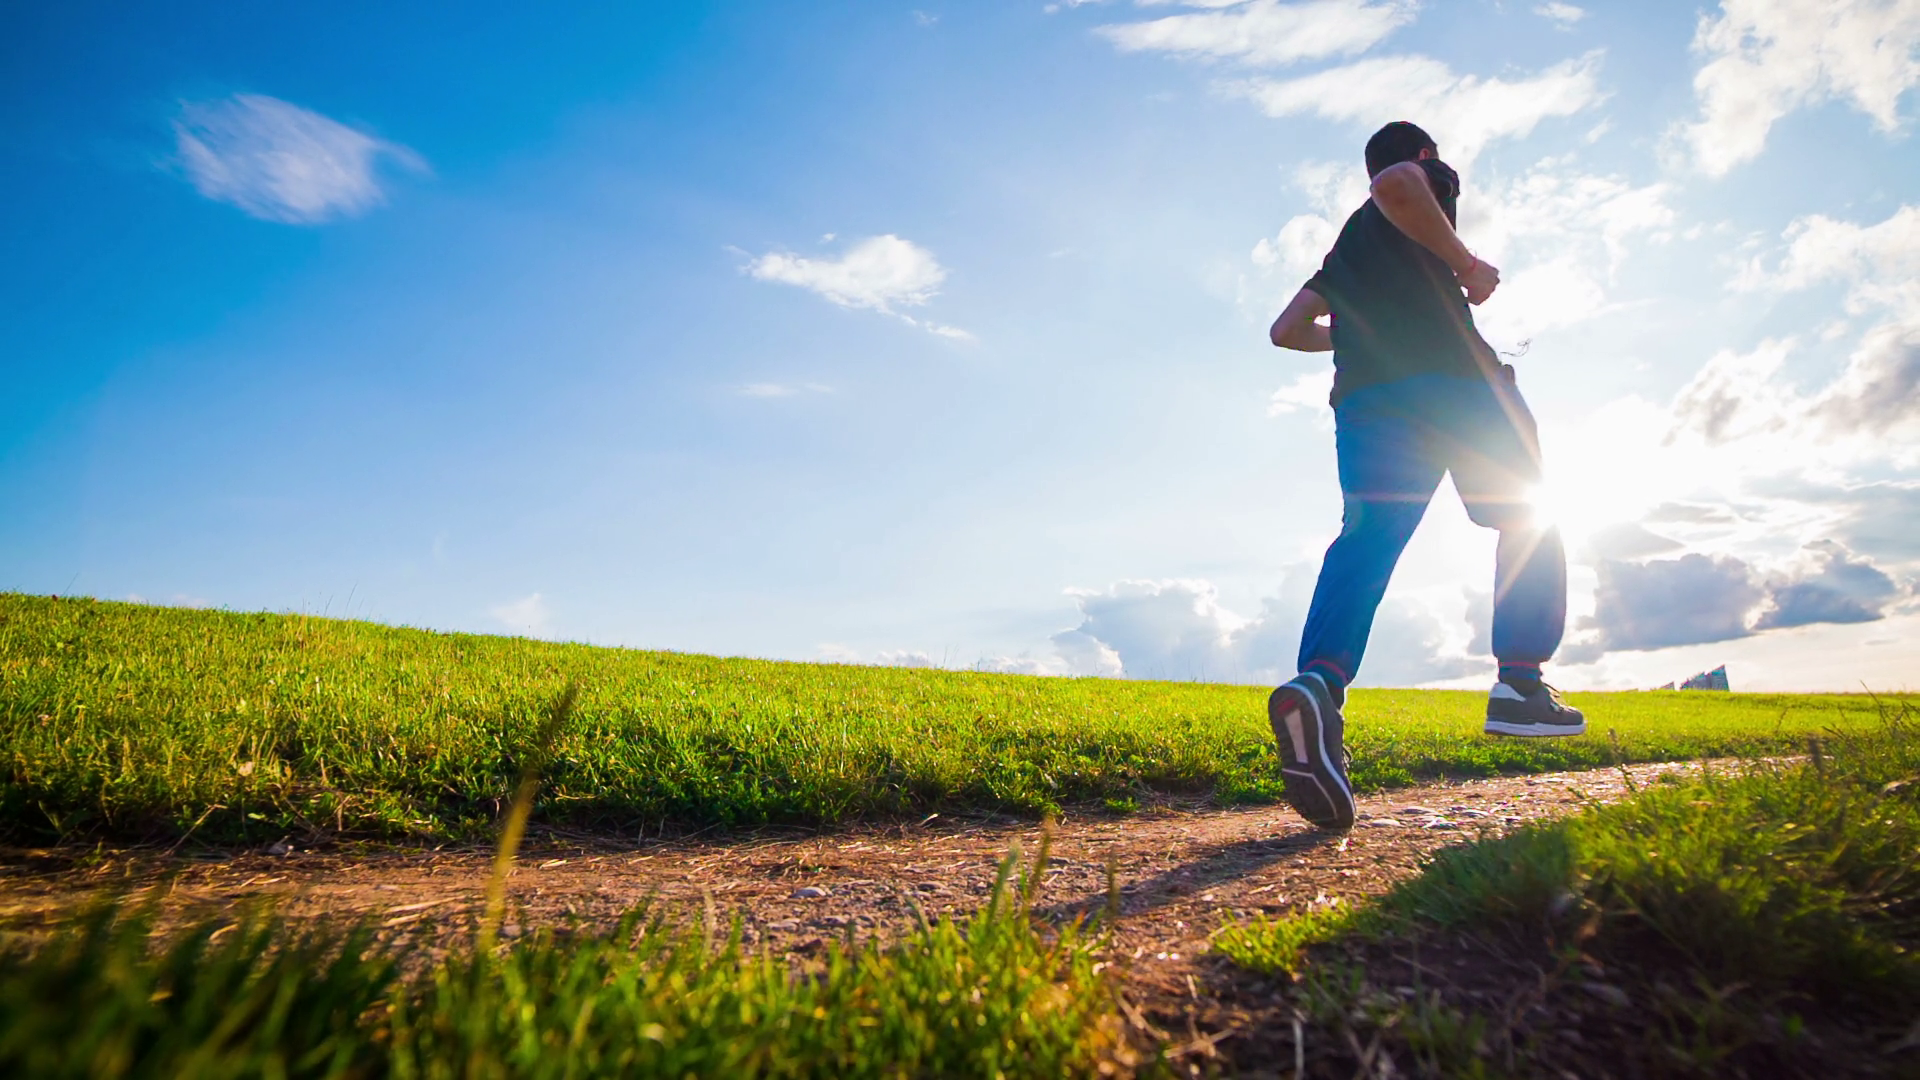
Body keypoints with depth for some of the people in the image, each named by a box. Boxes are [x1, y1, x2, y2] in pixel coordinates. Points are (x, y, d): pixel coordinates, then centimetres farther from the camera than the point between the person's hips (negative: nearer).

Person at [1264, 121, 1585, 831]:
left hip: (1363, 394, 5)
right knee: (1528, 523, 11)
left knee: (1368, 536, -14)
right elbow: (1395, 183, -10)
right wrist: (1465, 264, -3)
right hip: (1449, 375, -4)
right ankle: (1519, 683, 2)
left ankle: (1320, 681, -40)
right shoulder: (1429, 182, 16)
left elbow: (1287, 330, 28)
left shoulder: (1349, 240, 34)